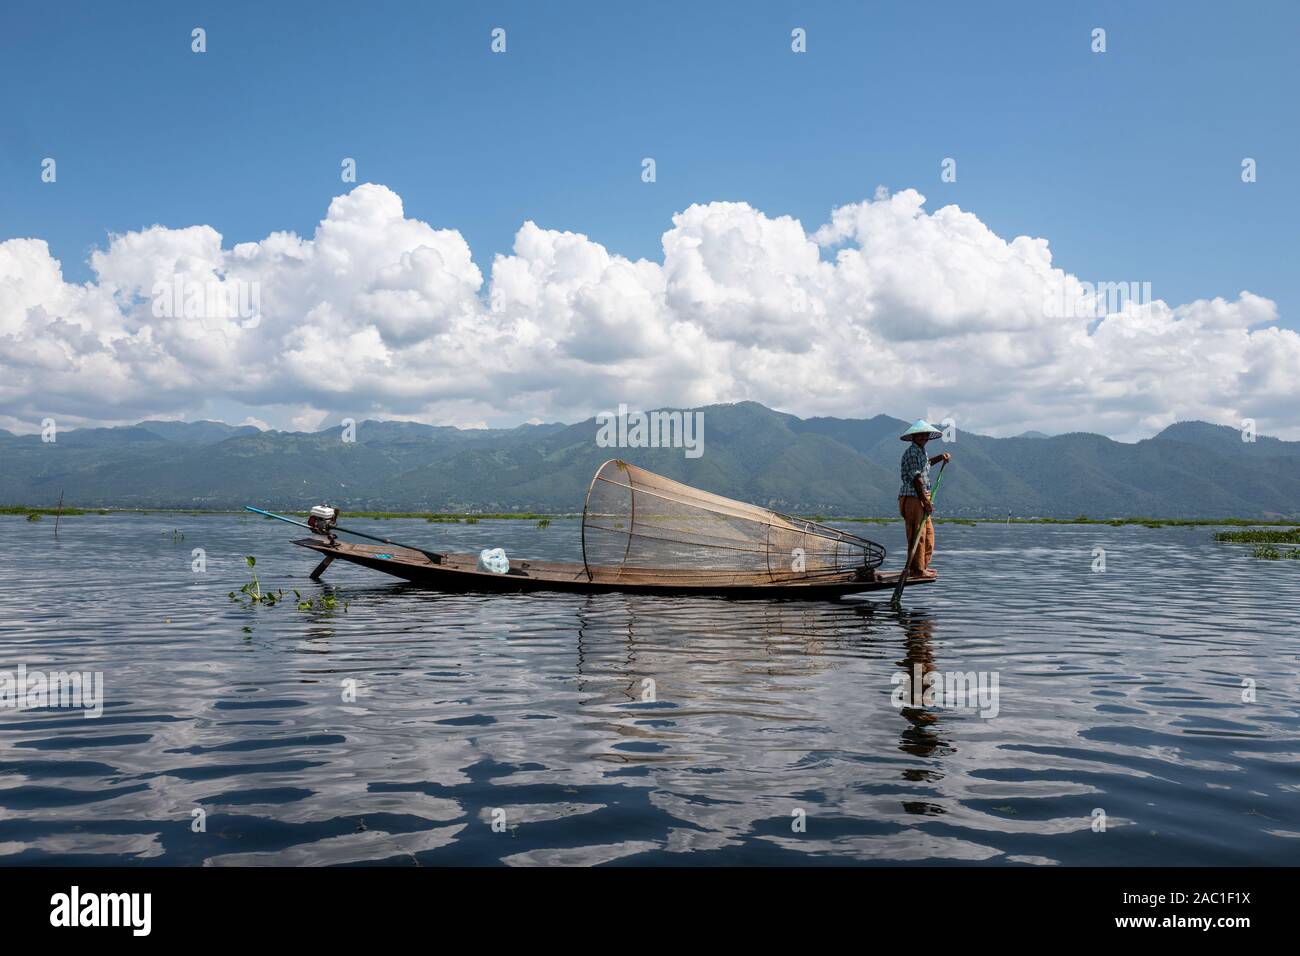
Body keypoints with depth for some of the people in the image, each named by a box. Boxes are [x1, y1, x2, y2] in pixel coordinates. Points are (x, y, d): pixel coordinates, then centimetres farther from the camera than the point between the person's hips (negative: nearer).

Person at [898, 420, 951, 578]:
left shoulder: (921, 451, 16)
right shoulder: (911, 453, -14)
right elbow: (916, 479, -20)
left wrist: (941, 457, 25)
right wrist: (926, 502, -23)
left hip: (922, 498, 10)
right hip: (913, 498, -10)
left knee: (928, 534, 14)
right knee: (917, 535, -7)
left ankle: (922, 566, 23)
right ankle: (917, 570, -3)